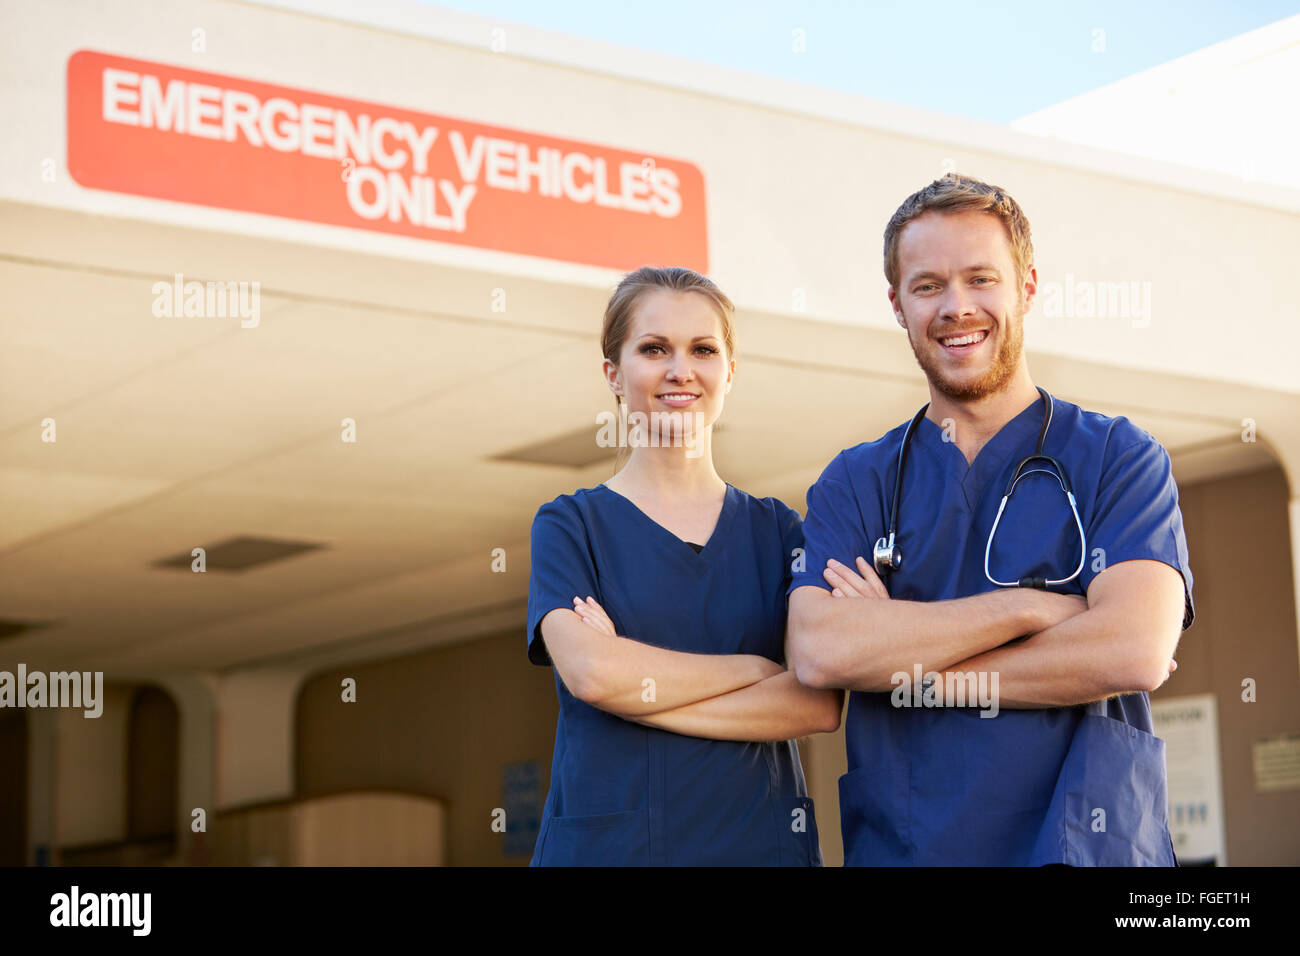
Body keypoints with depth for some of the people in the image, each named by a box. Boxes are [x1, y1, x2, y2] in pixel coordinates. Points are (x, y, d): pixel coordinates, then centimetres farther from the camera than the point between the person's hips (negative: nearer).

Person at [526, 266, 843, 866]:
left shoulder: (777, 529, 7)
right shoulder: (569, 524, 2)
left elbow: (820, 703, -6)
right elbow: (589, 671, -16)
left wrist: (641, 687, -13)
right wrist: (757, 669, -9)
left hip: (763, 838, 2)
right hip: (604, 839, -2)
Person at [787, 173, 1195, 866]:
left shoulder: (1119, 458, 0)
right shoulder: (853, 484, 6)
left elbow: (1135, 652, -15)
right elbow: (818, 652, -11)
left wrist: (900, 651, -10)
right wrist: (1032, 607, -14)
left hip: (1093, 845, -1)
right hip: (897, 848, 2)